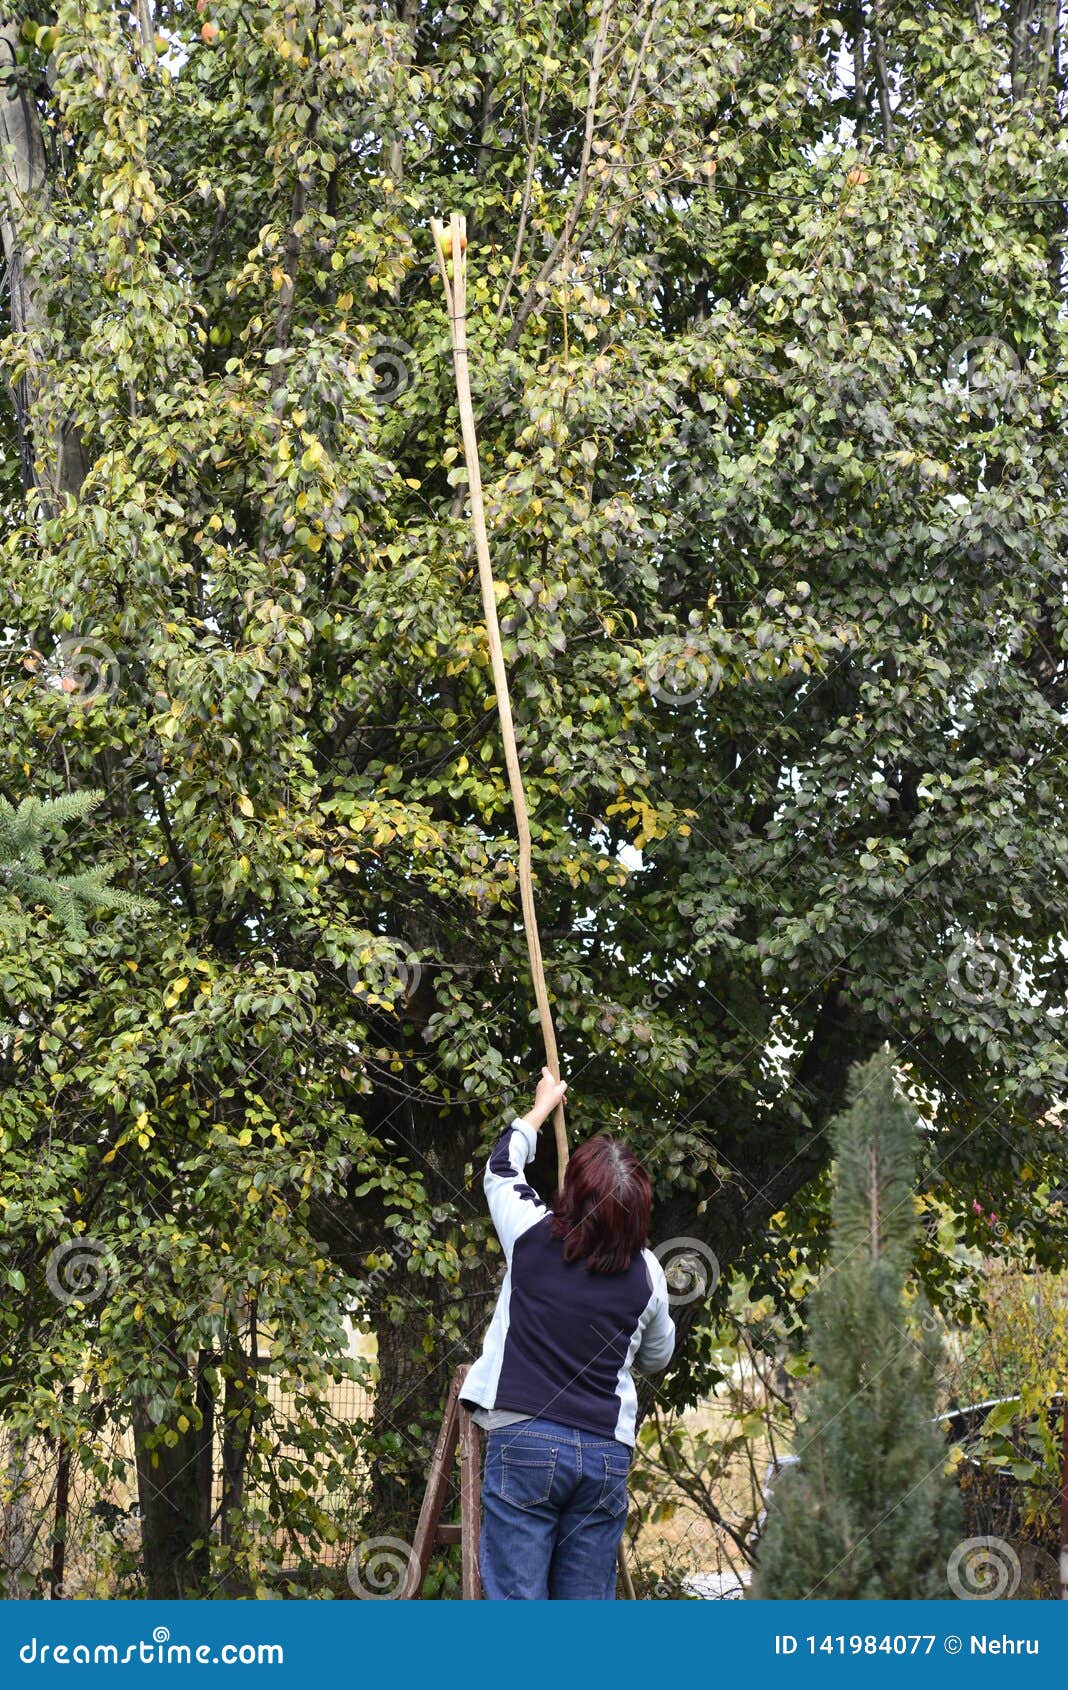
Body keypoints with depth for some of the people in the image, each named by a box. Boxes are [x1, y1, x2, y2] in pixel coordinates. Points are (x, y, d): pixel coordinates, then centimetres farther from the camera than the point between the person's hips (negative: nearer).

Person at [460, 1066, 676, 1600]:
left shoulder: (531, 1236, -3)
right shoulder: (646, 1274, 4)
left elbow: (501, 1168, 19)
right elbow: (657, 1355, 24)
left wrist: (541, 1107, 35)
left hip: (524, 1441, -3)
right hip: (606, 1454, 3)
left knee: (516, 1601, -5)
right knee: (588, 1604, 8)